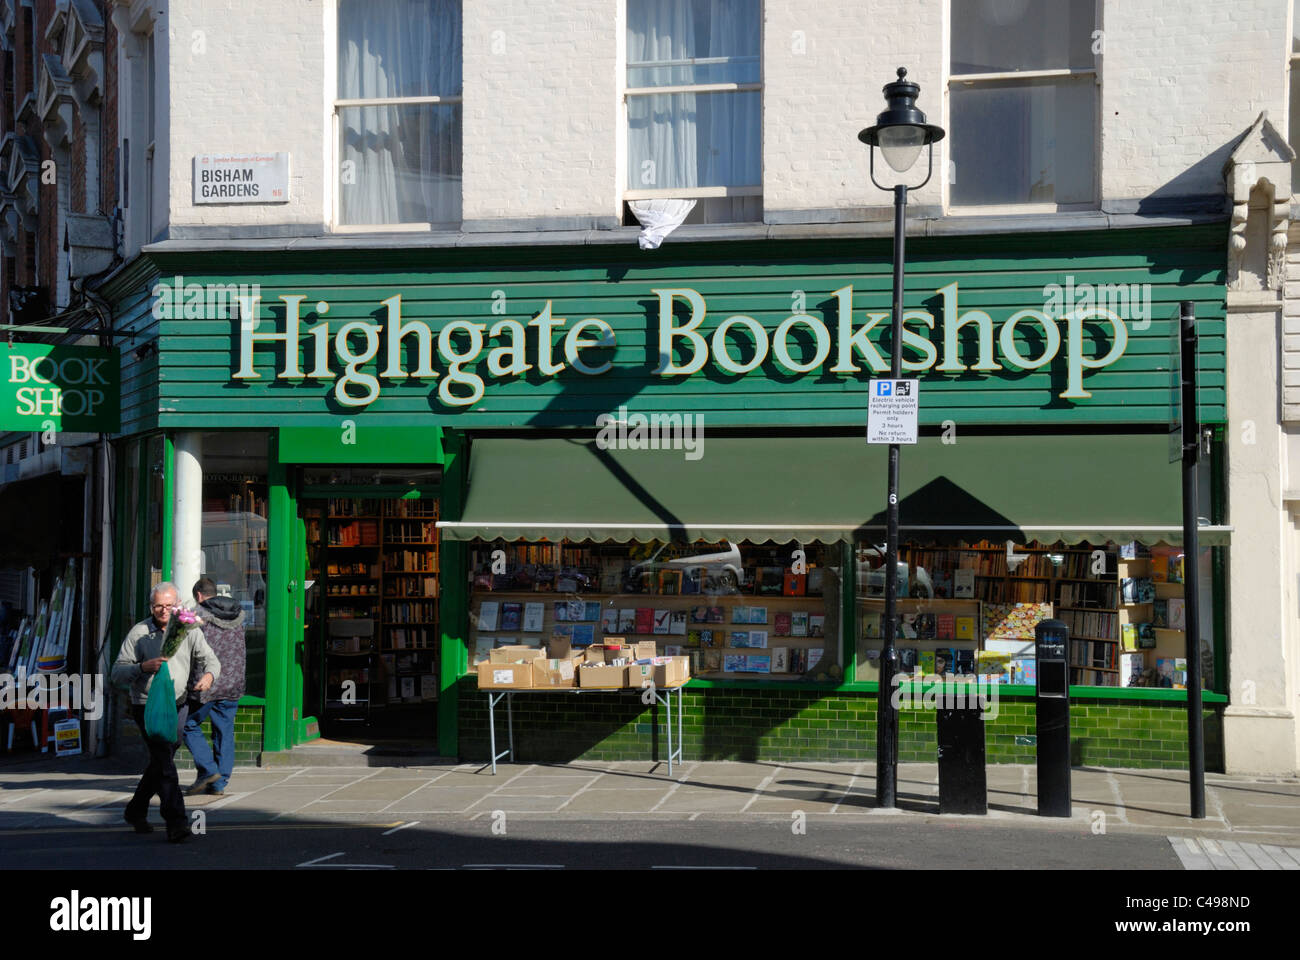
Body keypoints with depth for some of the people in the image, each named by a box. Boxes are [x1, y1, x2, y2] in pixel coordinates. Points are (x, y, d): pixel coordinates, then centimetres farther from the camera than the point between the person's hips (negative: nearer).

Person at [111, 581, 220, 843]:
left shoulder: (189, 631, 5)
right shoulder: (138, 633, -2)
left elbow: (210, 659, 2)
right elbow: (118, 673, -4)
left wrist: (209, 675, -22)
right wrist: (143, 667, -23)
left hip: (178, 706, 4)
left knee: (160, 763, 15)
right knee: (164, 762, -15)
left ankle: (135, 811, 36)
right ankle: (176, 823, -18)